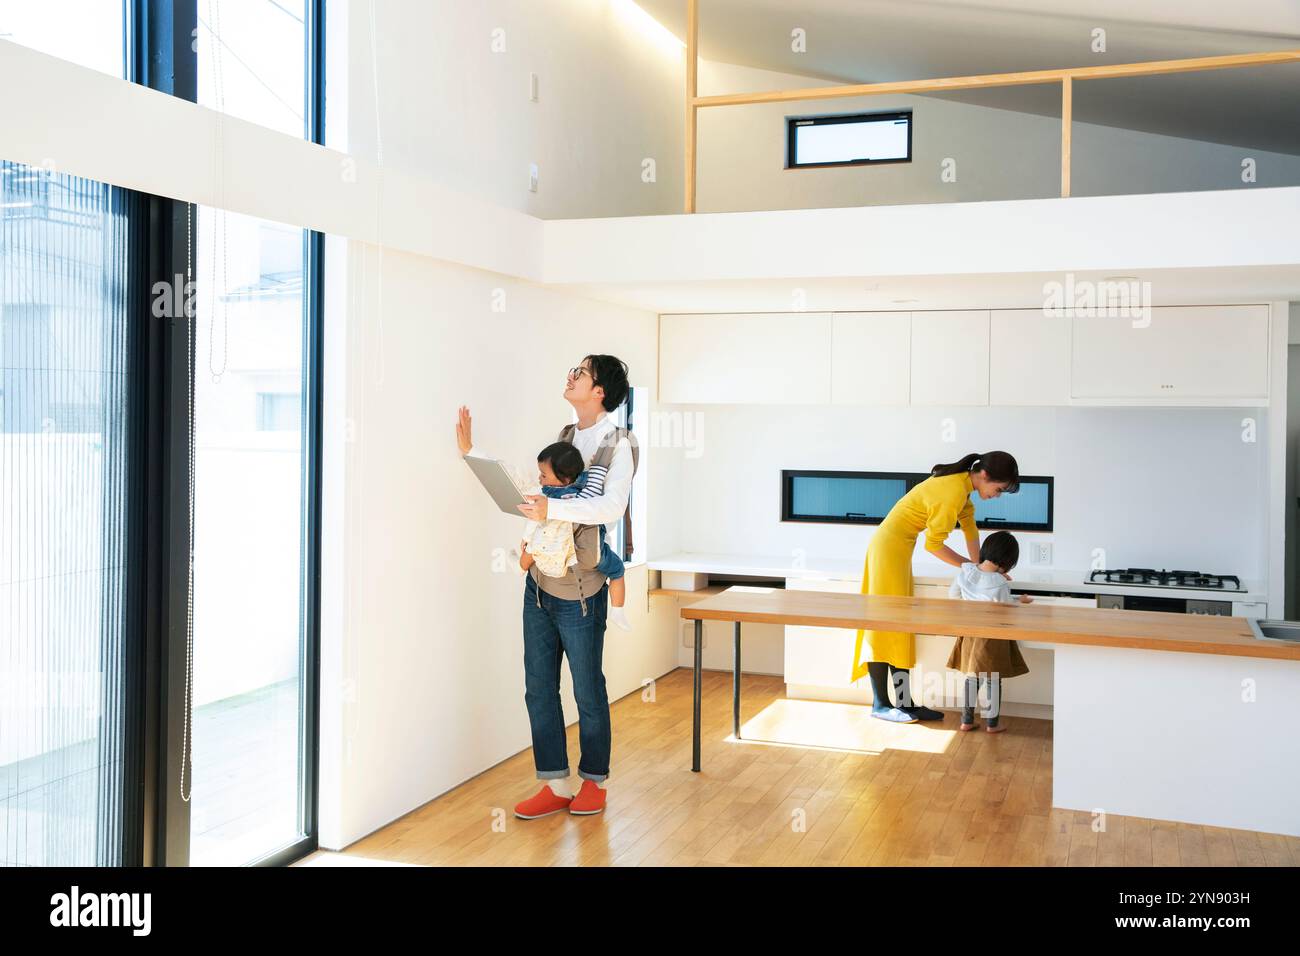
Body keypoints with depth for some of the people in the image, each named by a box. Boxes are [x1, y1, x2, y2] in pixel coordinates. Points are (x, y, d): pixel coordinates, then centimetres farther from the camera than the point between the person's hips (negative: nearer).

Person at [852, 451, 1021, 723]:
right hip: (889, 547, -10)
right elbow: (934, 545, -19)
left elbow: (970, 530, 13)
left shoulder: (961, 483, 6)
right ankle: (880, 705, -1)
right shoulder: (954, 492, -23)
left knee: (899, 626, 9)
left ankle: (904, 702, 12)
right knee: (886, 625, -6)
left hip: (898, 548, 10)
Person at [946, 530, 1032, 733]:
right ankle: (992, 723, 20)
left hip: (970, 634, 5)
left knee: (971, 677, 17)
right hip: (992, 639, -5)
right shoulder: (999, 585, -25)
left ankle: (966, 720, 22)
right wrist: (1021, 601, 6)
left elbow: (953, 594, 8)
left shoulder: (965, 572, -9)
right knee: (993, 681, 11)